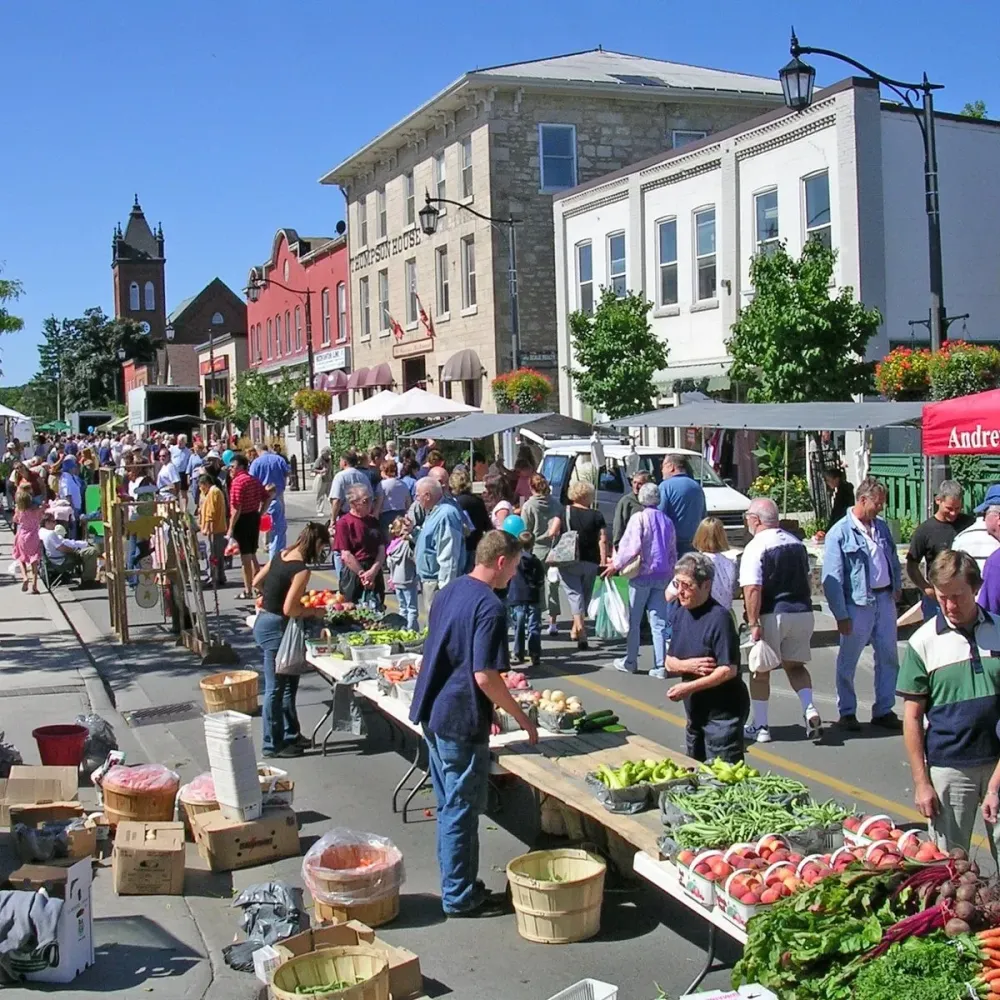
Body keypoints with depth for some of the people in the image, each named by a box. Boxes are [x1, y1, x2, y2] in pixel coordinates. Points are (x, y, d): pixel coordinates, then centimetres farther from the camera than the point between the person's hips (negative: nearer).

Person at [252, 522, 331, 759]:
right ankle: (273, 744, 14)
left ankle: (291, 734, 30)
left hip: (264, 621, 9)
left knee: (289, 681, 19)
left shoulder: (282, 555, 4)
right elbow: (289, 610, -23)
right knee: (276, 688, 3)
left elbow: (256, 582, 15)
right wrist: (315, 611, -8)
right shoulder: (301, 569, -21)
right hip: (275, 628, -9)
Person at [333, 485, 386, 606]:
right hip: (353, 573, -5)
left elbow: (382, 549, 4)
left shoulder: (373, 521, 9)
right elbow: (346, 555, -11)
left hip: (374, 572, 5)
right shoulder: (343, 523, -8)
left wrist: (373, 571, -11)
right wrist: (362, 574, -12)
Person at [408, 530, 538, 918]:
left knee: (449, 806, 18)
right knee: (462, 810, 2)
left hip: (432, 713, 9)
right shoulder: (490, 607, -19)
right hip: (461, 722, -9)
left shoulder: (449, 592, 9)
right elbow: (485, 676, -23)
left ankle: (455, 884, 28)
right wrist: (521, 717, -11)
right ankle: (460, 897, 12)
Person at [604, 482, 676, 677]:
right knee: (659, 622, 4)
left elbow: (632, 546, -15)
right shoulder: (667, 521, 10)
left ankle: (630, 662, 15)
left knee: (633, 620, 7)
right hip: (662, 576, 5)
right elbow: (672, 551, 14)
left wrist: (616, 564, -7)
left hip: (642, 574, -5)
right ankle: (660, 666, 0)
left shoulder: (639, 518, -7)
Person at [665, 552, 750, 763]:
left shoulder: (719, 617, -19)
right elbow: (669, 662, 8)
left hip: (723, 712, -8)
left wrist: (688, 688, -21)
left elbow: (728, 670, -23)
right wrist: (688, 666, -14)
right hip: (696, 711, 8)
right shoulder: (681, 615, 5)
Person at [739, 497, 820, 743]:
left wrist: (753, 623, -20)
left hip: (772, 615, -6)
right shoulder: (796, 543, 11)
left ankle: (760, 726, 13)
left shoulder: (755, 547, -12)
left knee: (760, 671, 8)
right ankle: (809, 709, -2)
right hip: (803, 612, 6)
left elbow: (753, 589, -20)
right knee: (795, 665, 19)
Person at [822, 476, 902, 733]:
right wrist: (841, 615, -16)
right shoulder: (840, 533, -12)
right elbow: (832, 578, -13)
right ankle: (847, 712, 18)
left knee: (888, 657, 11)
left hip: (884, 599, 6)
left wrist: (897, 586, 7)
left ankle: (884, 711, 22)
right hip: (858, 603, -6)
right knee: (848, 661, 5)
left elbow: (893, 560, 22)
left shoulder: (882, 527, 9)